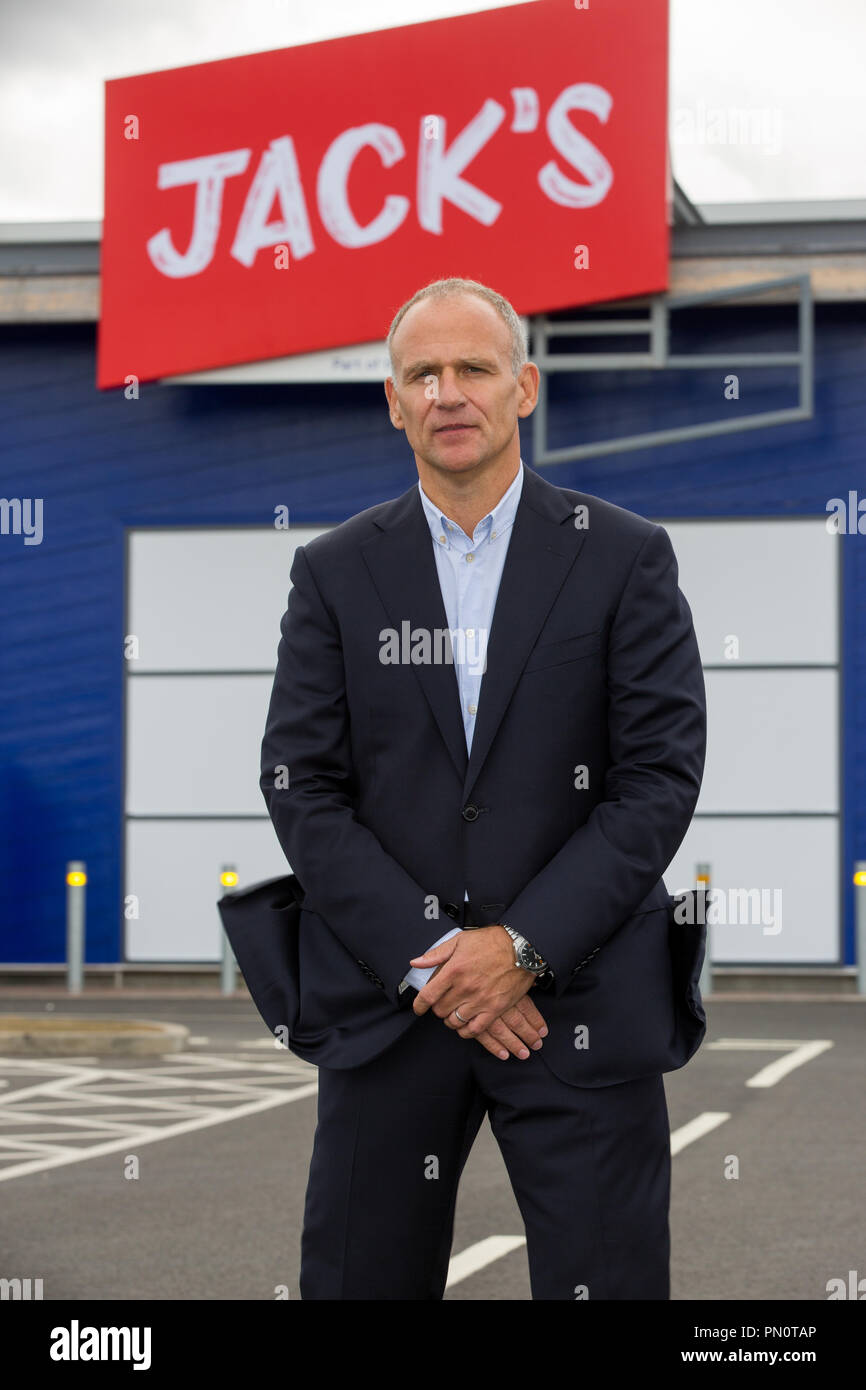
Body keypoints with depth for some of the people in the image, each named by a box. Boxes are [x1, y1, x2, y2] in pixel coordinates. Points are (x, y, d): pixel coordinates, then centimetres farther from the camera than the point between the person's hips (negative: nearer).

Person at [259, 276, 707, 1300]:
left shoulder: (624, 557, 3)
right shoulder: (335, 573, 7)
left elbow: (662, 775, -3)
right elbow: (301, 786, 1)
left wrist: (522, 945, -12)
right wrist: (427, 961, -10)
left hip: (581, 1000, -1)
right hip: (384, 1004, 2)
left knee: (606, 1282, 0)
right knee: (360, 1282, 5)